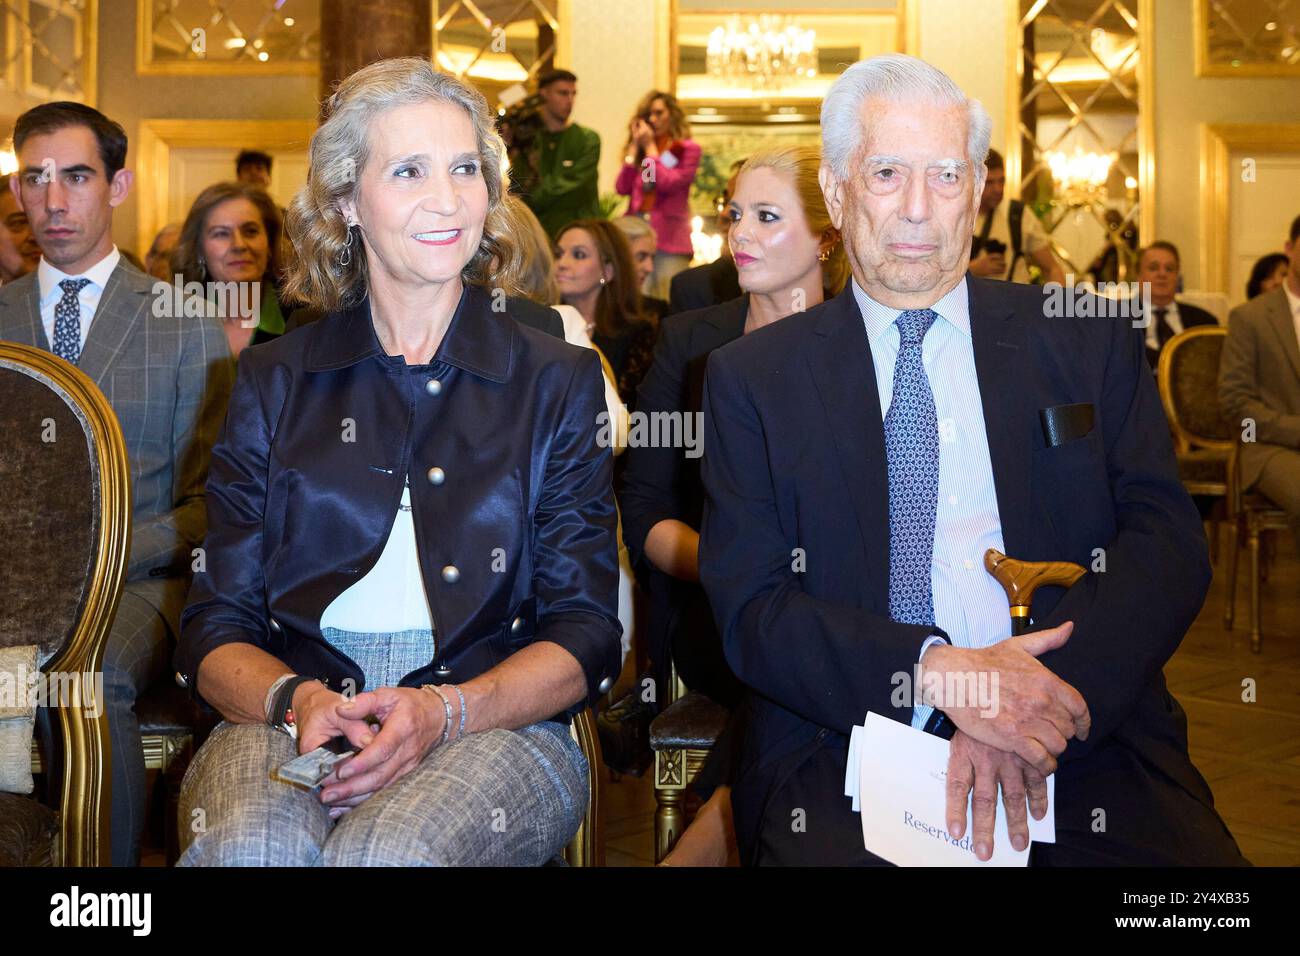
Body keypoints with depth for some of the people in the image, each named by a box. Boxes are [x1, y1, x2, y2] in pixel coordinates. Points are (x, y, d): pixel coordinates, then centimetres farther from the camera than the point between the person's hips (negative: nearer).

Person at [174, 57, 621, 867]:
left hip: (493, 726, 0)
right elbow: (216, 628, 10)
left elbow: (586, 635, 4)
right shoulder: (274, 383, 13)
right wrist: (297, 701, -14)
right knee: (244, 847, -33)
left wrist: (441, 711, -15)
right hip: (290, 723, 1)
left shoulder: (559, 383, 10)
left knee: (388, 851, -34)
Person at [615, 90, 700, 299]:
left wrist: (650, 147, 0)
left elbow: (669, 184, -9)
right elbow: (622, 188, 5)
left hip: (670, 237, -4)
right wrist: (634, 147, 5)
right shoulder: (639, 150, 15)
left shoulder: (688, 148, 4)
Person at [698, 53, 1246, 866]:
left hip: (1086, 737, 2)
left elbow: (1168, 540, 3)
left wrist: (1047, 692, -15)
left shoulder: (1090, 340, 11)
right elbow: (752, 609, 0)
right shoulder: (754, 378, 8)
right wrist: (937, 670, -17)